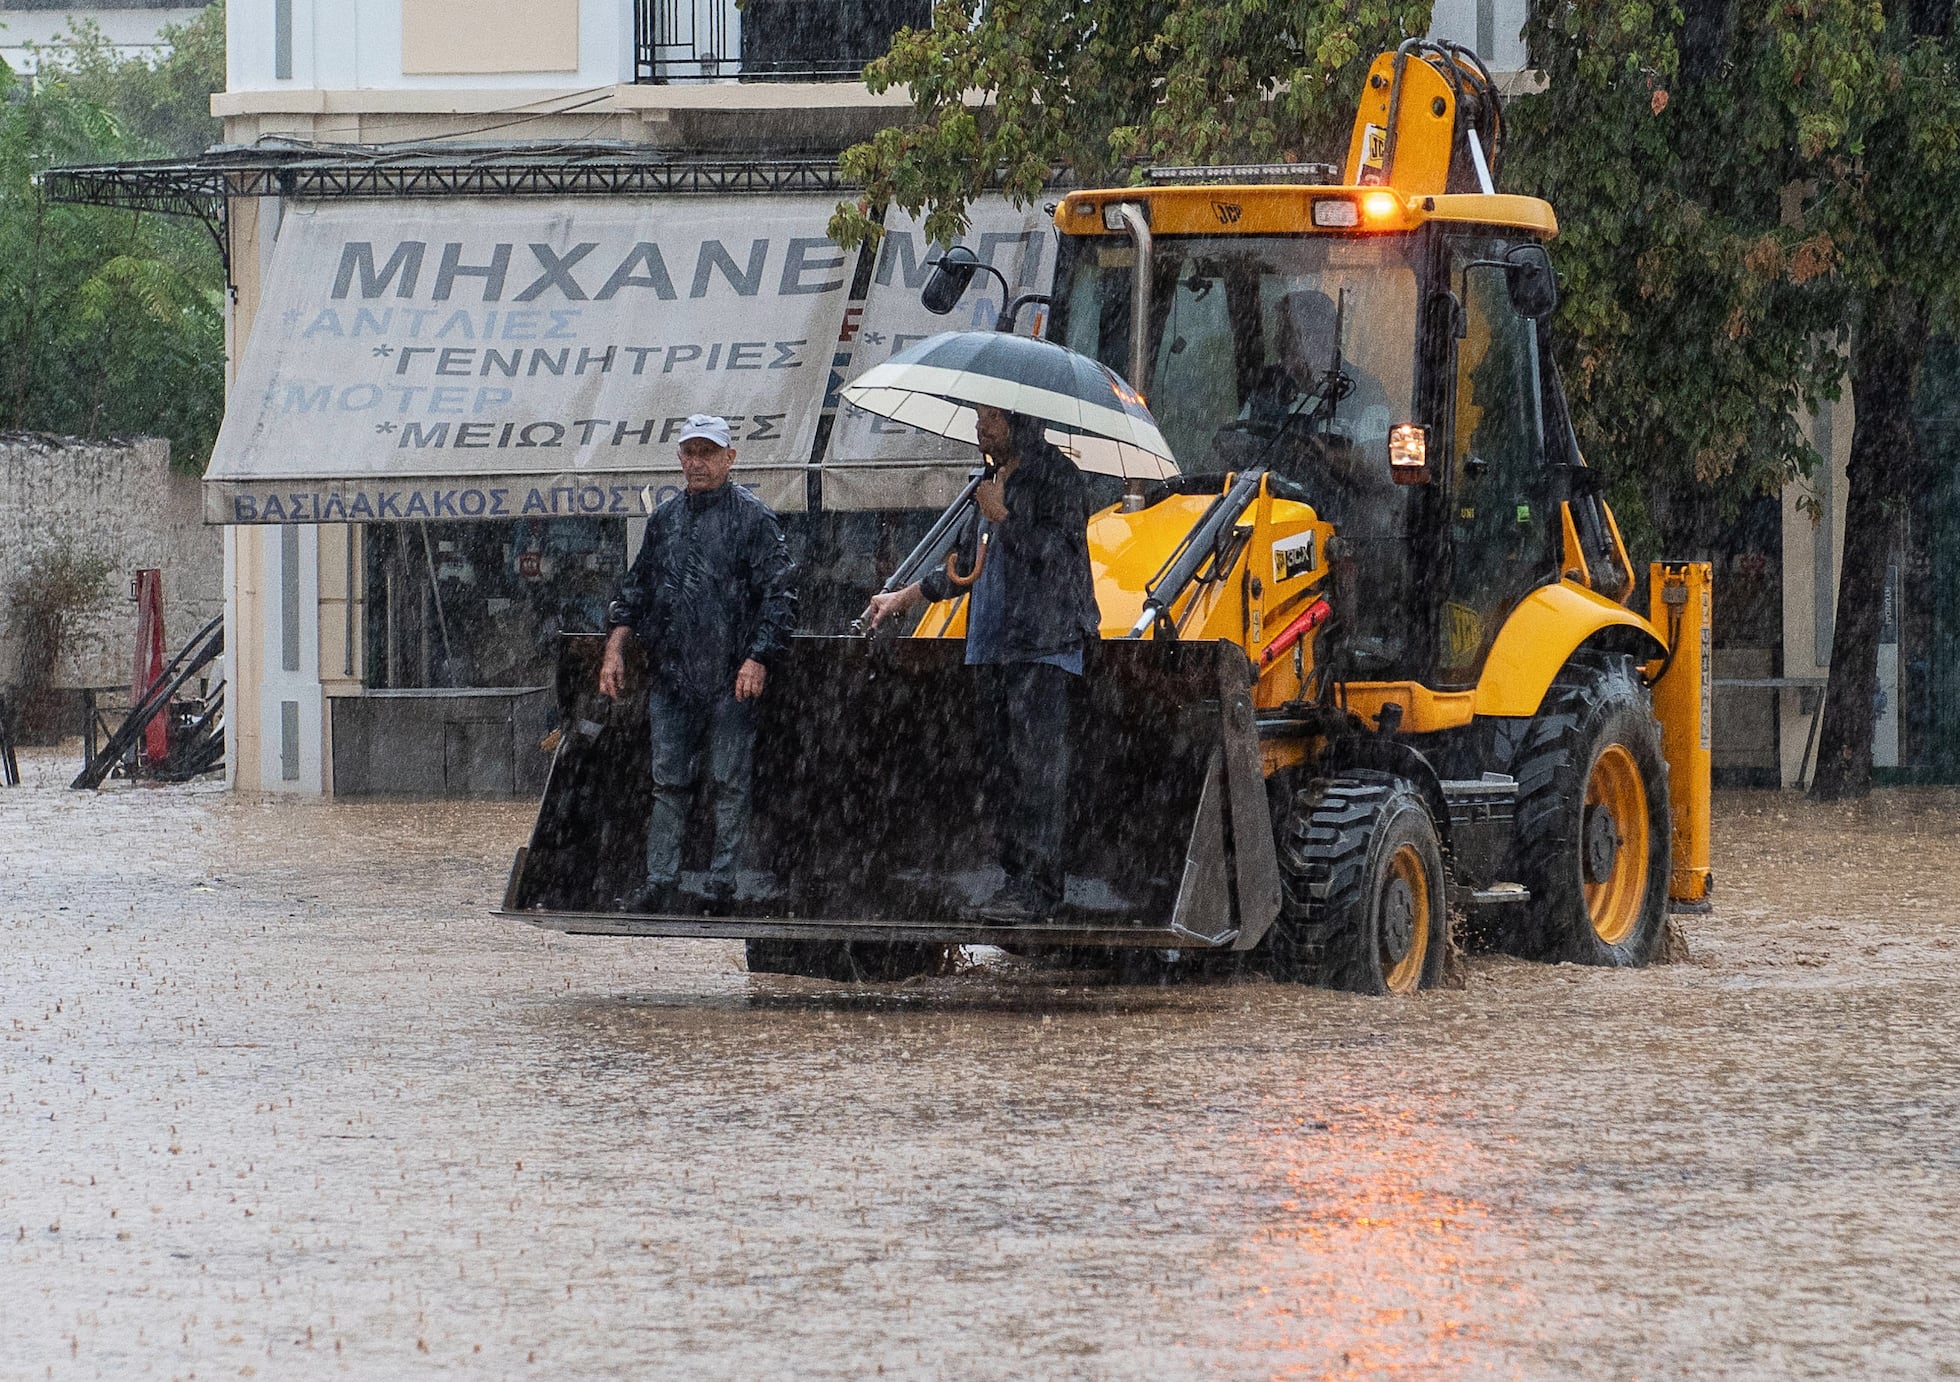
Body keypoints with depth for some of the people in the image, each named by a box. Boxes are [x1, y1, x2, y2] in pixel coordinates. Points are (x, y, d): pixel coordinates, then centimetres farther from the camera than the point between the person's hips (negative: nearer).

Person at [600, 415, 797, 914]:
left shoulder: (752, 518, -2)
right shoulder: (664, 520, 15)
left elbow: (778, 592, -6)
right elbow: (636, 590, 21)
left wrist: (758, 658, -15)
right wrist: (615, 648, 10)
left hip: (731, 679, -5)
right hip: (669, 676, 5)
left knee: (729, 784, -1)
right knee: (668, 784, 5)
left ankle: (723, 886, 2)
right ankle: (661, 886, 6)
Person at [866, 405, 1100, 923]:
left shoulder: (1057, 478, -6)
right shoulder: (996, 481, 21)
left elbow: (1054, 553, -17)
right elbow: (975, 564, 30)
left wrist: (1001, 516, -11)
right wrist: (907, 597, 32)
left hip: (1043, 646, -9)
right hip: (993, 646, 9)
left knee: (1037, 764, -13)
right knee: (1007, 766, 8)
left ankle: (1037, 884, -16)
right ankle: (1015, 875, 11)